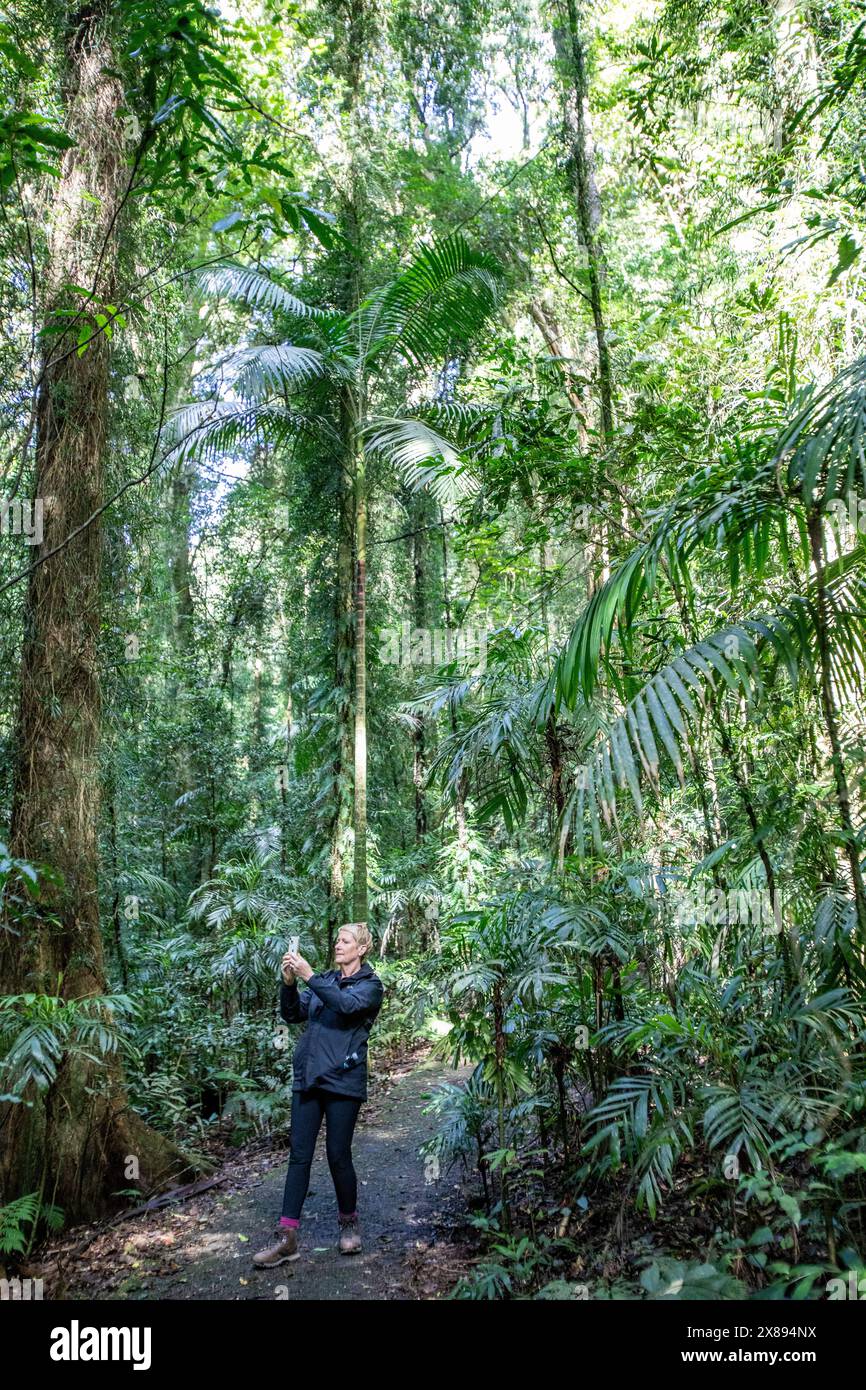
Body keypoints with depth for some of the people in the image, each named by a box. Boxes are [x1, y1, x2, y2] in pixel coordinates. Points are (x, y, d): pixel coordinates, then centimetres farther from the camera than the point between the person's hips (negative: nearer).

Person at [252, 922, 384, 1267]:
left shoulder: (370, 985, -1)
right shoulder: (324, 980, 15)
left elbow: (346, 1004, -21)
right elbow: (292, 1013, 6)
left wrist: (309, 976, -25)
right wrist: (288, 982, -12)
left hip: (343, 1080, -5)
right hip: (308, 1077, 5)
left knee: (338, 1154, 2)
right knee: (299, 1155, 3)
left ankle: (349, 1222, 24)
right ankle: (287, 1238, 7)